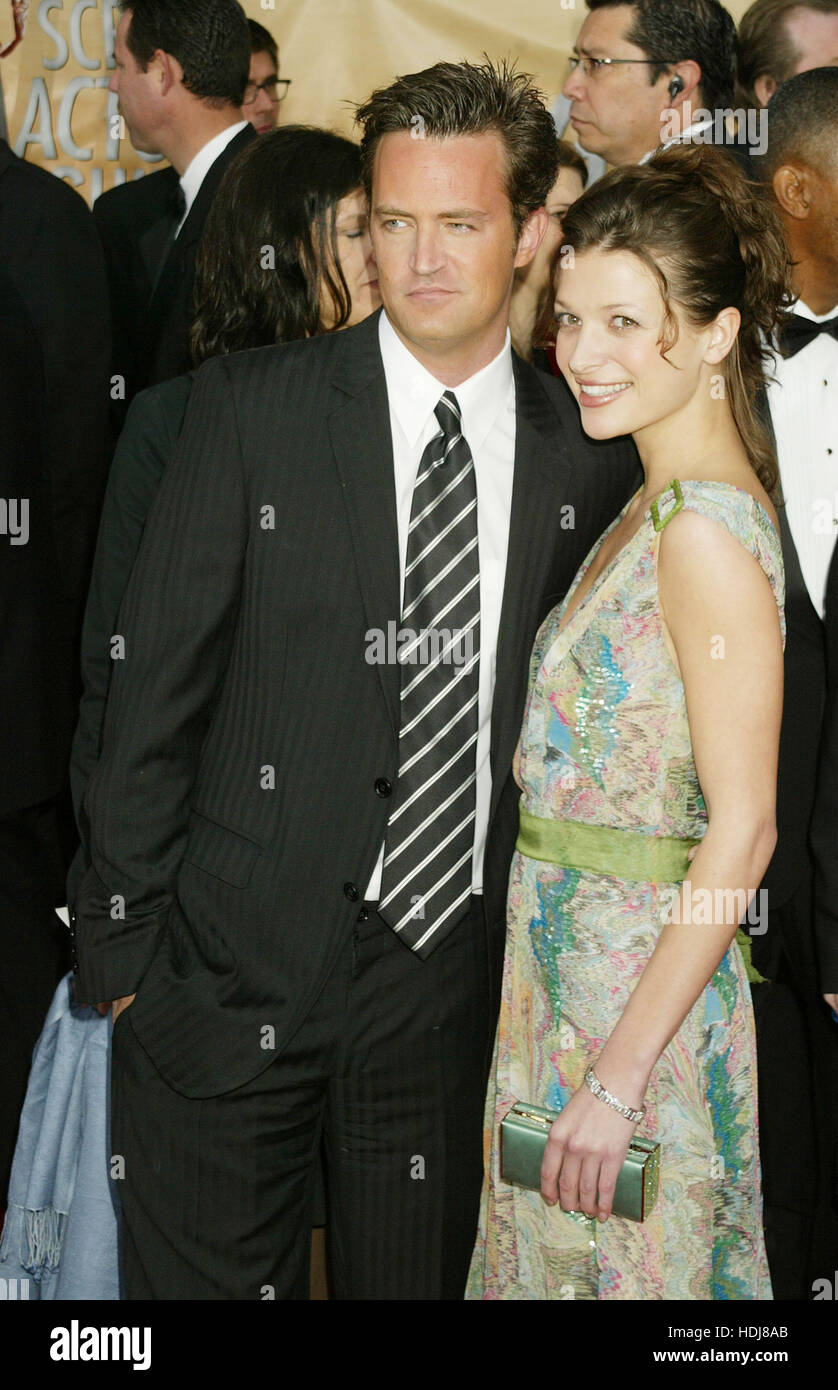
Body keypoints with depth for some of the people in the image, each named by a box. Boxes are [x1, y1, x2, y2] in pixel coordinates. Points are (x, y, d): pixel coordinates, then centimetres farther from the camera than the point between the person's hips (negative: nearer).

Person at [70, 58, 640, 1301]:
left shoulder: (589, 451, 1)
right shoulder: (251, 407, -6)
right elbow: (153, 685, -5)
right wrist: (124, 942, -5)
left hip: (455, 968, 2)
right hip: (234, 965, -2)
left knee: (418, 1278, 16)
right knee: (209, 1276, 9)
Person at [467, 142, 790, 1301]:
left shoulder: (704, 534, -20)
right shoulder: (666, 508, 8)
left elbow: (742, 834, -22)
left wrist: (619, 1076, -21)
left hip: (639, 980, -9)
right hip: (577, 959, 9)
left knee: (617, 1262, 7)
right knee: (553, 1247, 20)